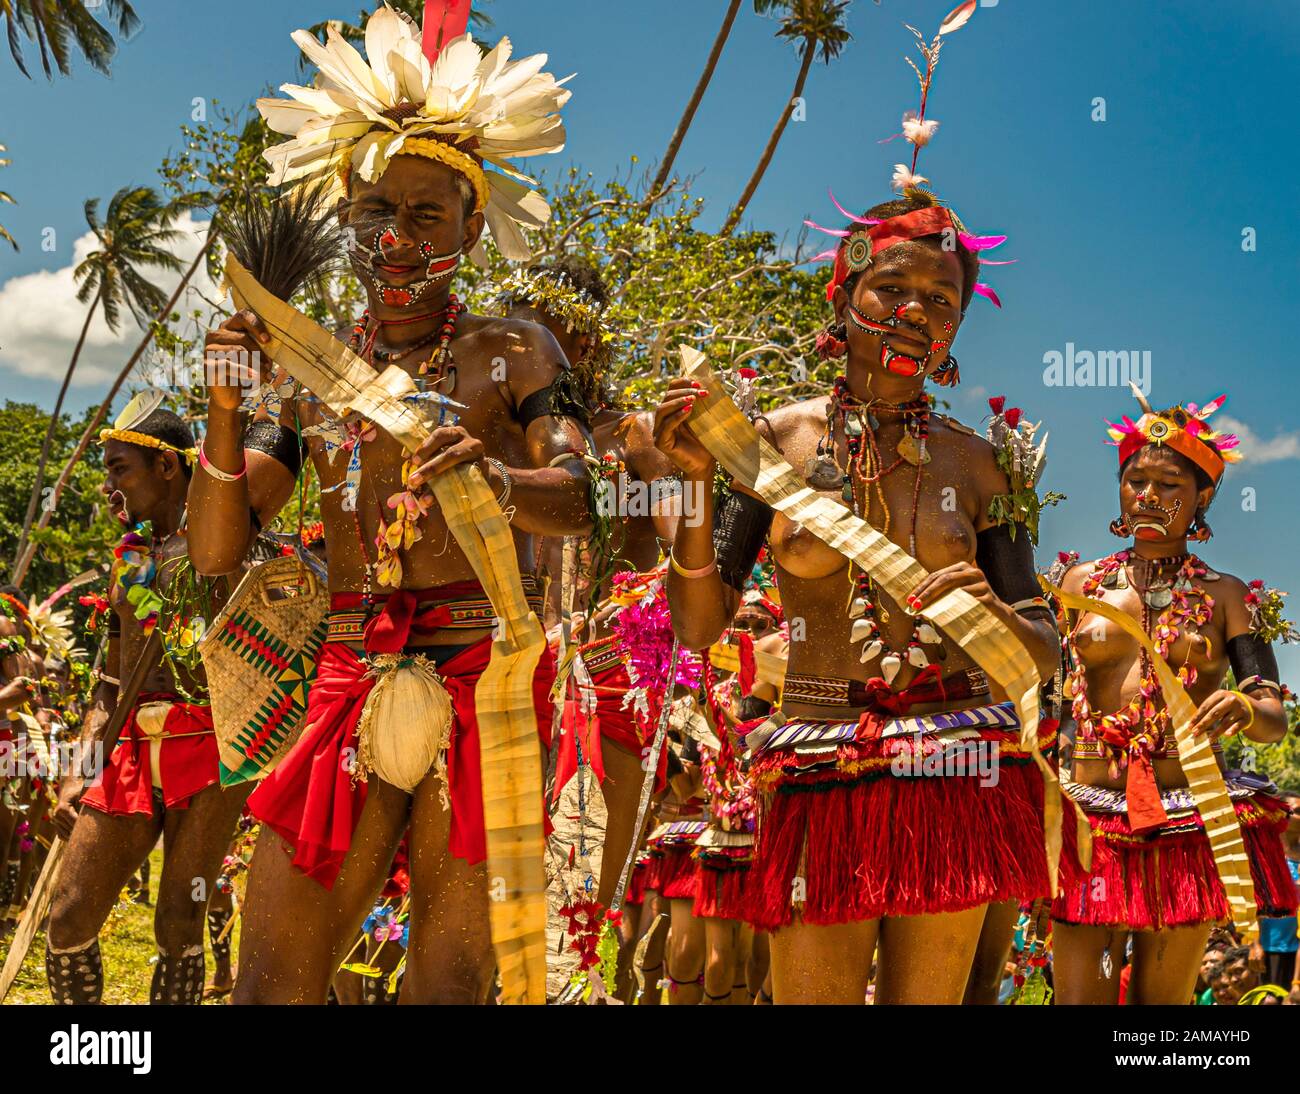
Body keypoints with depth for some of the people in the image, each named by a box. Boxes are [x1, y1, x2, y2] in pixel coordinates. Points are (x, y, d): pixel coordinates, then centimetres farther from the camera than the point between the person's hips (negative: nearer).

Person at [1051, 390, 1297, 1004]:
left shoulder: (1224, 596, 8)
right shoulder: (1080, 582, 11)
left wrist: (1243, 708, -23)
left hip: (1189, 823, 0)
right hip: (1091, 815, 0)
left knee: (1164, 998, 4)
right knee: (1077, 994, -7)